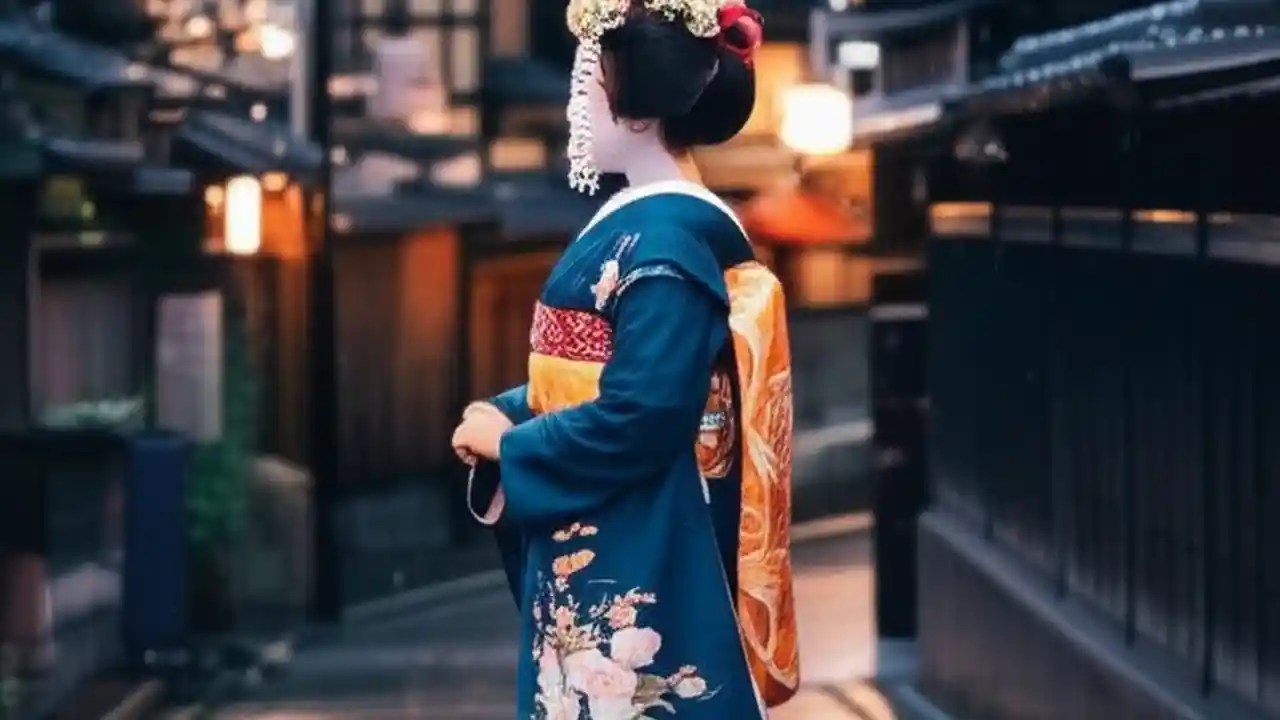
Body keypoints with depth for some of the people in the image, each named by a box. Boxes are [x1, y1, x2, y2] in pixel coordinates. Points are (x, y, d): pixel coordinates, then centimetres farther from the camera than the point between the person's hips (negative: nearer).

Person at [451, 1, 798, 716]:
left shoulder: (670, 239, -18)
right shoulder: (636, 221, 12)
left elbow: (637, 419, -24)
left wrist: (507, 441, -12)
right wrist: (503, 415, 0)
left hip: (639, 563, -10)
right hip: (593, 554, 10)